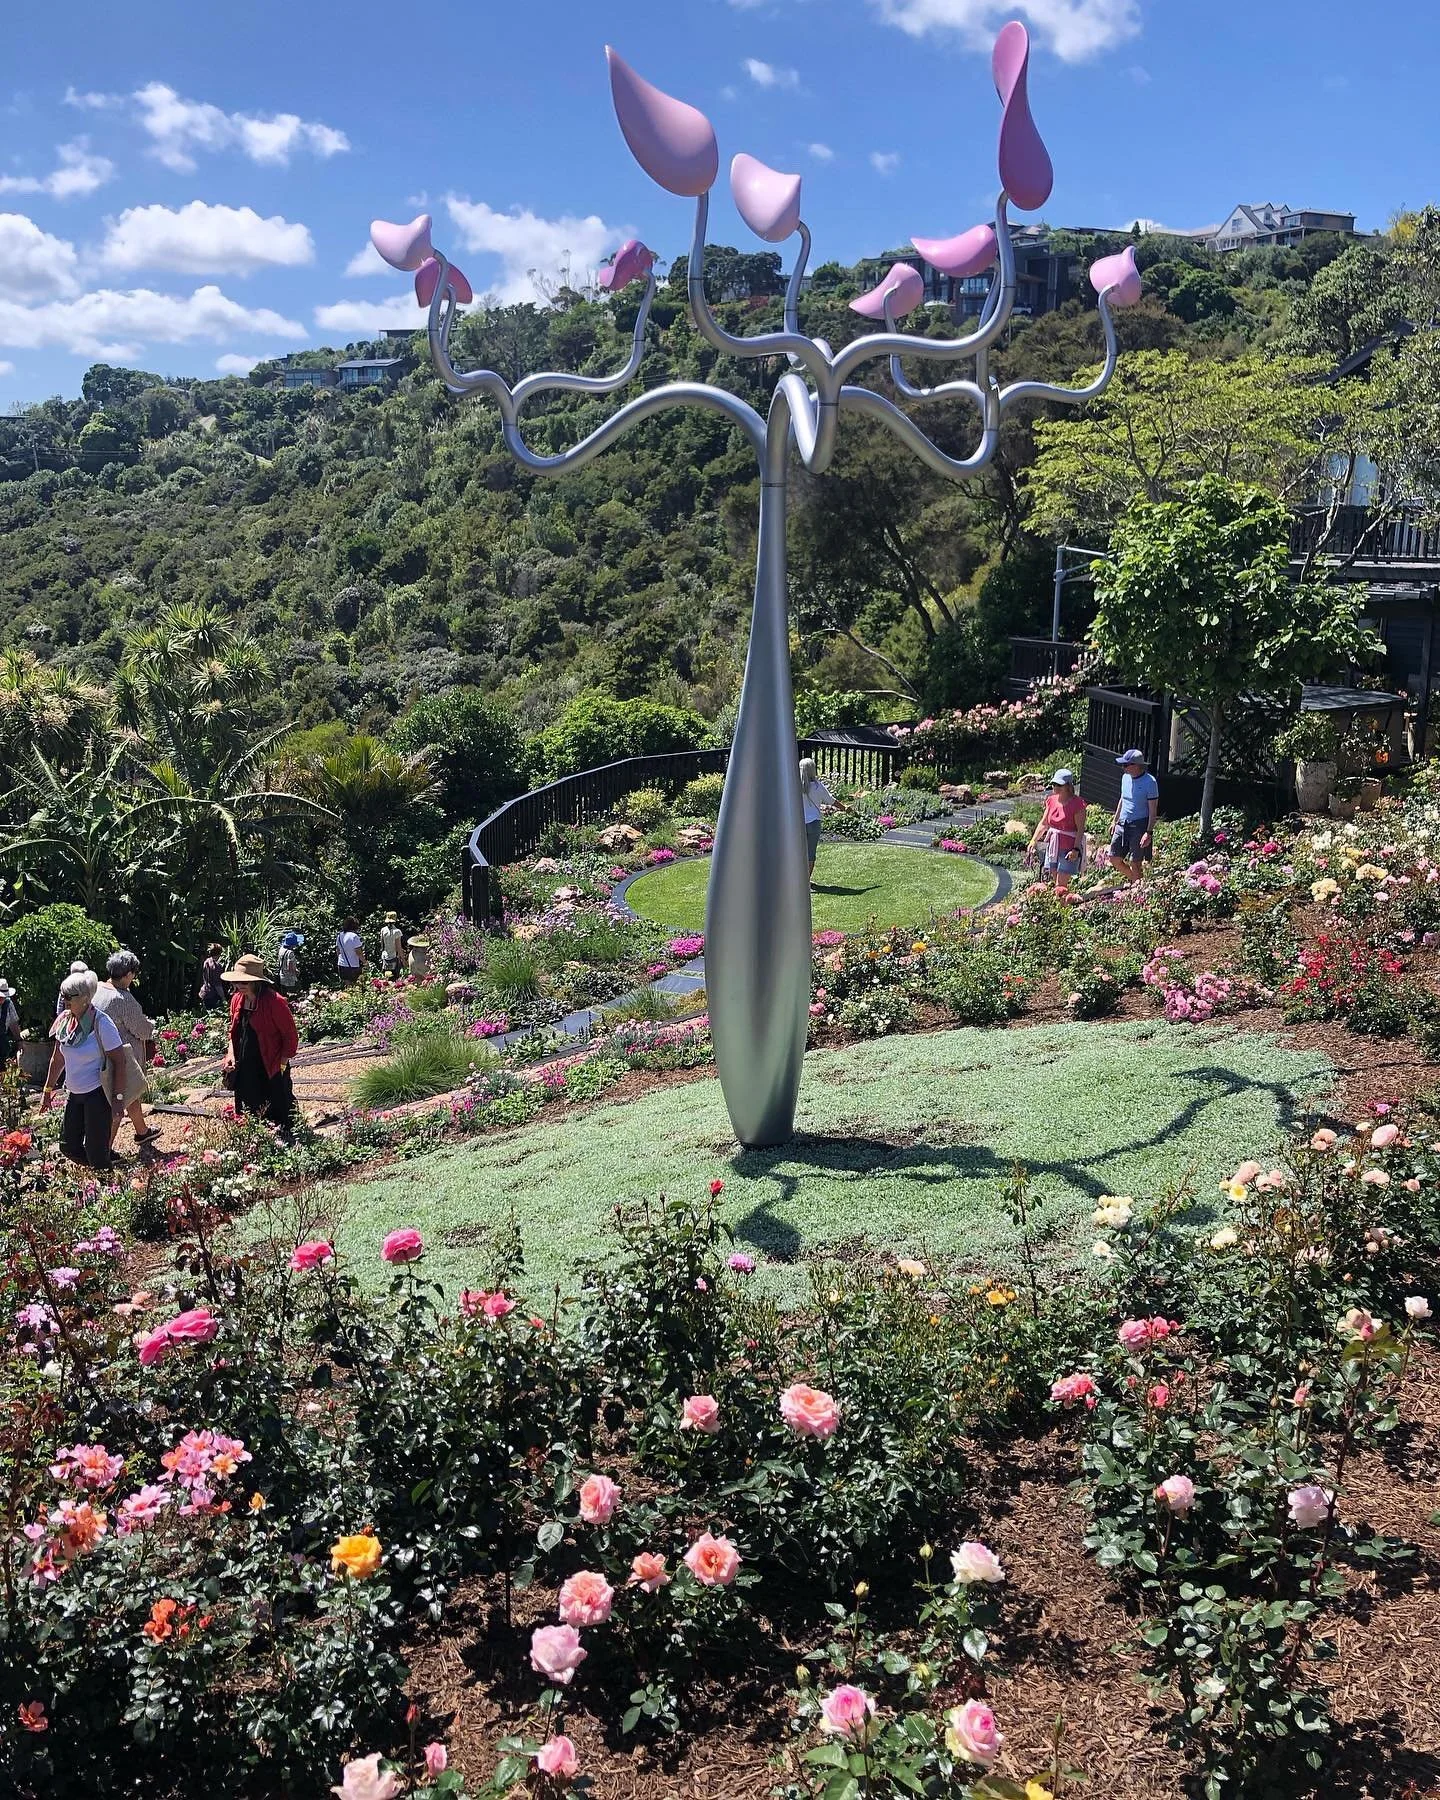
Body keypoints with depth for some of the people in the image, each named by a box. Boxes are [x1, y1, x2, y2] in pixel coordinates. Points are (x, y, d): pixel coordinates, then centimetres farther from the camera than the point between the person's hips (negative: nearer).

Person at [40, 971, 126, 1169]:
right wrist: (48, 1090, 17)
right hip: (74, 1093, 7)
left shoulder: (101, 1023, -18)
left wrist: (118, 1098, -18)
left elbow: (119, 1061, -16)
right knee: (68, 1146, 11)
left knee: (96, 1151, -3)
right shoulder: (64, 1020, 2)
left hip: (97, 1094, -7)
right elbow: (58, 1058, 15)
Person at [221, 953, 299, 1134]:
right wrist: (231, 1054, 3)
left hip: (270, 1076, -7)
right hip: (243, 1074, 7)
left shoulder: (275, 1002, -17)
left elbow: (291, 1037, -12)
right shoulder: (237, 1000, 4)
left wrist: (281, 1066, -13)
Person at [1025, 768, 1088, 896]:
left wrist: (1076, 849, -22)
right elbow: (1043, 823, 13)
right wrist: (1033, 841, 4)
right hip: (1052, 846, 7)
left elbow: (1080, 829, -14)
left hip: (1069, 849, -7)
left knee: (1061, 886, -8)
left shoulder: (1077, 804, -13)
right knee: (1054, 883, 10)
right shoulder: (1051, 800, 8)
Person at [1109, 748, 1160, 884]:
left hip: (1139, 826, -7)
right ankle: (1134, 881, 28)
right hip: (1123, 824, 7)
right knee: (1114, 858, 7)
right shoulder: (1125, 777, 7)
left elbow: (1153, 810, -13)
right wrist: (1115, 822, 21)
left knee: (1135, 863, -3)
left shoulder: (1150, 782, -14)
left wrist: (1149, 833, -19)